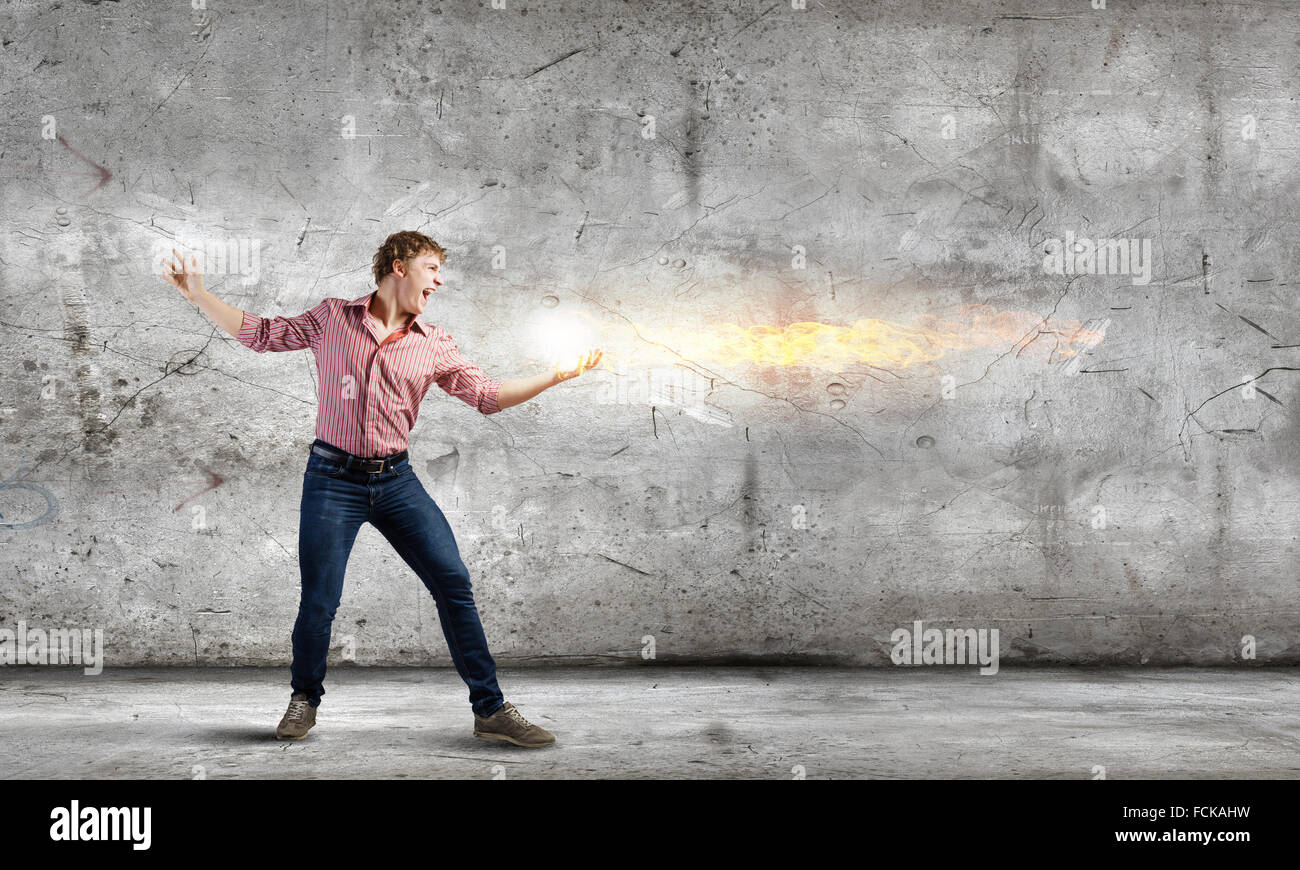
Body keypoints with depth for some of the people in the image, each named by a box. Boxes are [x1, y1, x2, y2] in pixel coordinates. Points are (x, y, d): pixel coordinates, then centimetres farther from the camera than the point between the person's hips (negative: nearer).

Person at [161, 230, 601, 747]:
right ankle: (304, 700, 26)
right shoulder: (332, 319, 3)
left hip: (396, 480, 2)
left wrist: (556, 375, -1)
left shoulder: (435, 345, 7)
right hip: (332, 477, -2)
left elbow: (487, 395, 7)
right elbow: (260, 335, 9)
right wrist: (199, 296, 1)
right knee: (318, 602, -3)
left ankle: (490, 709, 0)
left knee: (453, 583, -7)